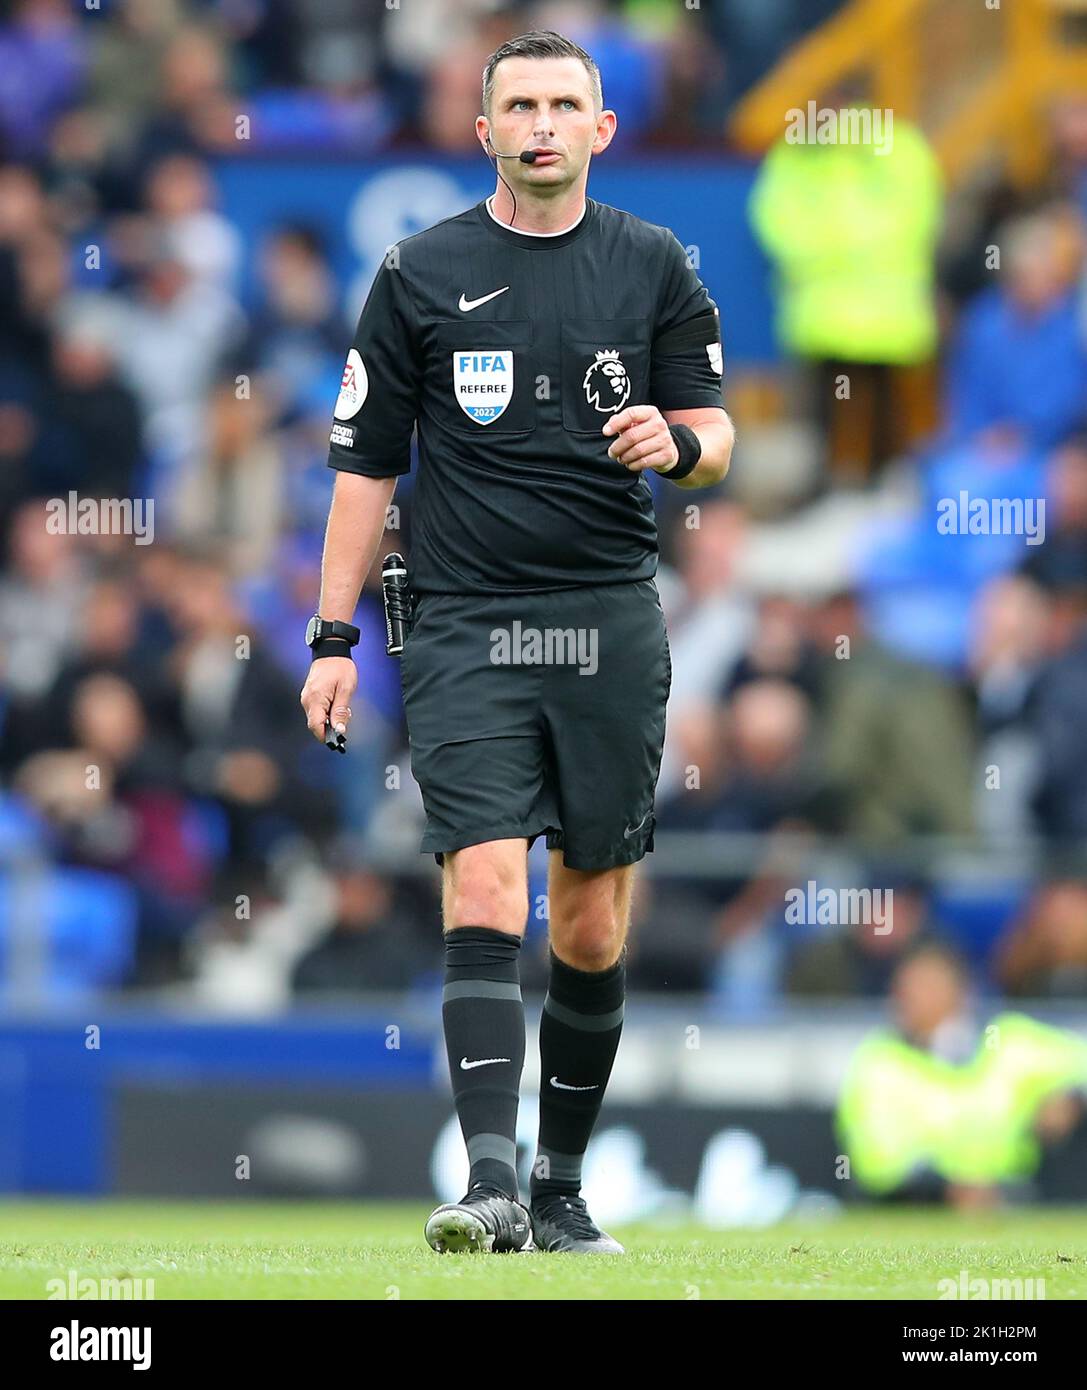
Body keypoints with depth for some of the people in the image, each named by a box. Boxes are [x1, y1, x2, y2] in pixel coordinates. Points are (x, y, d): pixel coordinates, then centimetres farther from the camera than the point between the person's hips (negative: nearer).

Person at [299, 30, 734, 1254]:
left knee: (593, 925, 5)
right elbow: (366, 461, 7)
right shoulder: (421, 273, 4)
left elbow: (713, 434, 11)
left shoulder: (653, 267, 8)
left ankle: (561, 1192, 18)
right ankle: (491, 1185, -23)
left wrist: (679, 443, -14)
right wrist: (334, 637, 2)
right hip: (465, 630, -2)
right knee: (484, 891, -16)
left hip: (611, 623, 2)